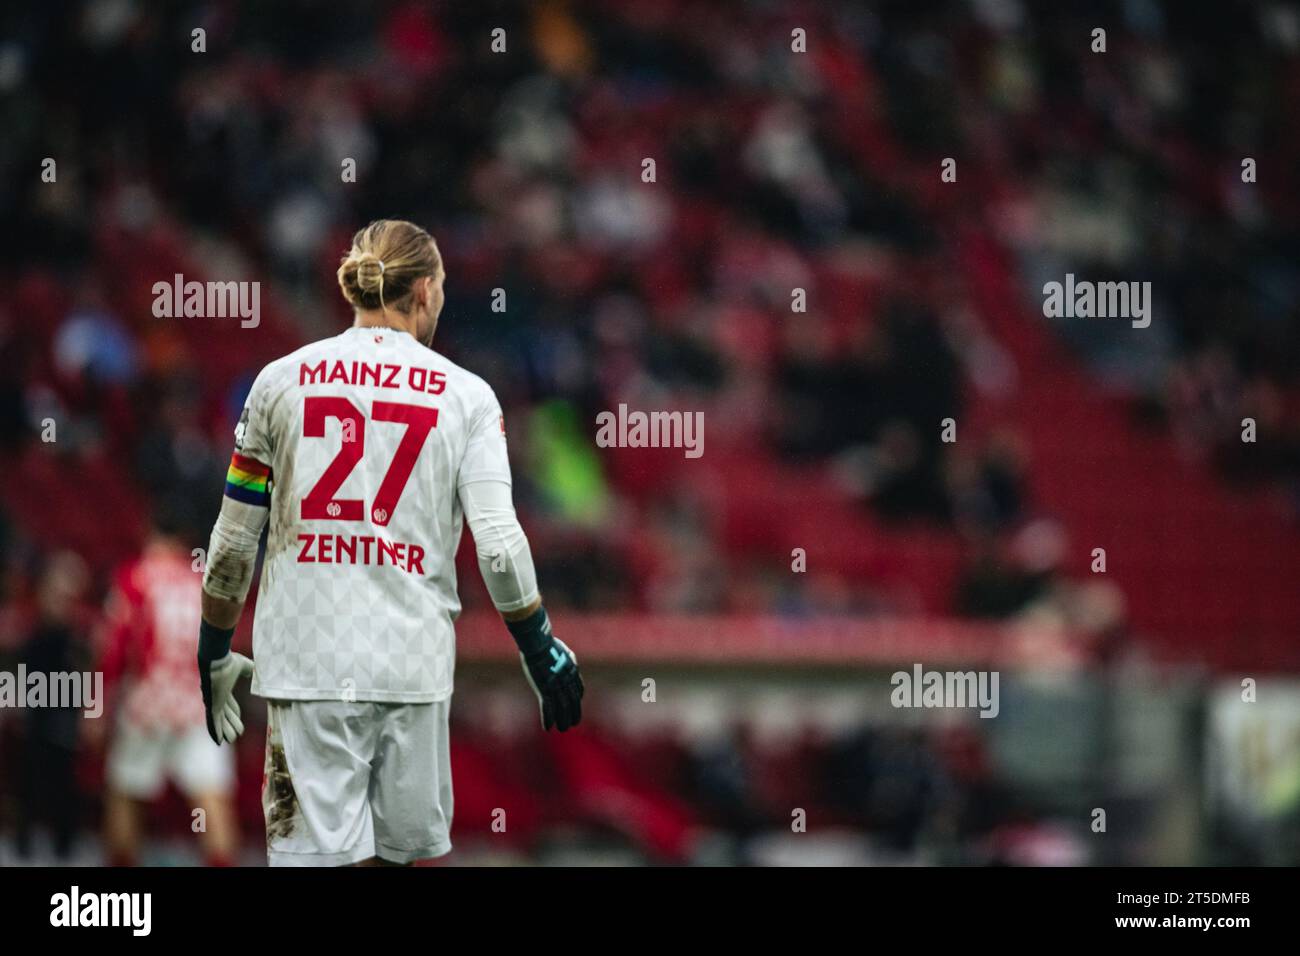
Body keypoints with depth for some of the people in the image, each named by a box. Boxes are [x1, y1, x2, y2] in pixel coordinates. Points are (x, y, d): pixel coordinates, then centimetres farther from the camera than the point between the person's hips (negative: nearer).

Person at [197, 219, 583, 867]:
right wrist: (540, 649, 9)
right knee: (395, 851, 12)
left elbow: (233, 542, 7)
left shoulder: (280, 382, 5)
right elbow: (499, 545, -4)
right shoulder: (466, 396, 2)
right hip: (413, 663, 0)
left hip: (307, 661, 0)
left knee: (314, 853, -5)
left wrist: (214, 652, 19)